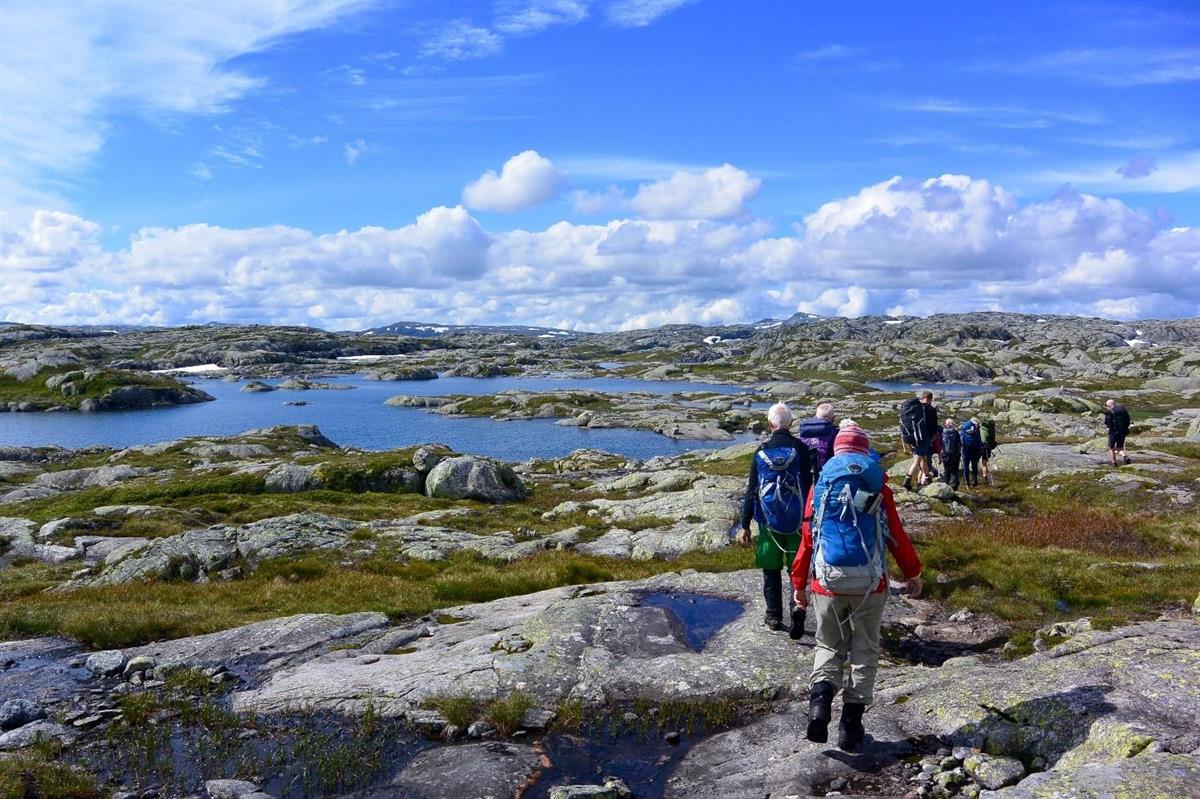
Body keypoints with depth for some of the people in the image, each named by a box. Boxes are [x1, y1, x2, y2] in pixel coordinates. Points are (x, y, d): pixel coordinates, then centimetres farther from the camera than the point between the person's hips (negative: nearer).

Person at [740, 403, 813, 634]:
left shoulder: (761, 451, -2)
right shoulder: (801, 449, -7)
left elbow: (751, 491, 0)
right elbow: (808, 486, -7)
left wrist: (745, 525, 6)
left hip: (769, 521, 1)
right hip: (797, 520, -1)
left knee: (771, 569, 12)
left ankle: (774, 616, 20)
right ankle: (797, 617, 1)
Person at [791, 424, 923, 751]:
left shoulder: (821, 484, 4)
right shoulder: (878, 485, 2)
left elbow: (808, 538, 5)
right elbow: (896, 534, 5)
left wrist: (799, 584, 13)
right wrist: (912, 573, 19)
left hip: (827, 580, 1)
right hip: (868, 581, -1)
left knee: (829, 646, 16)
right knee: (864, 651, 14)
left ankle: (820, 698, -10)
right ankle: (851, 723, 13)